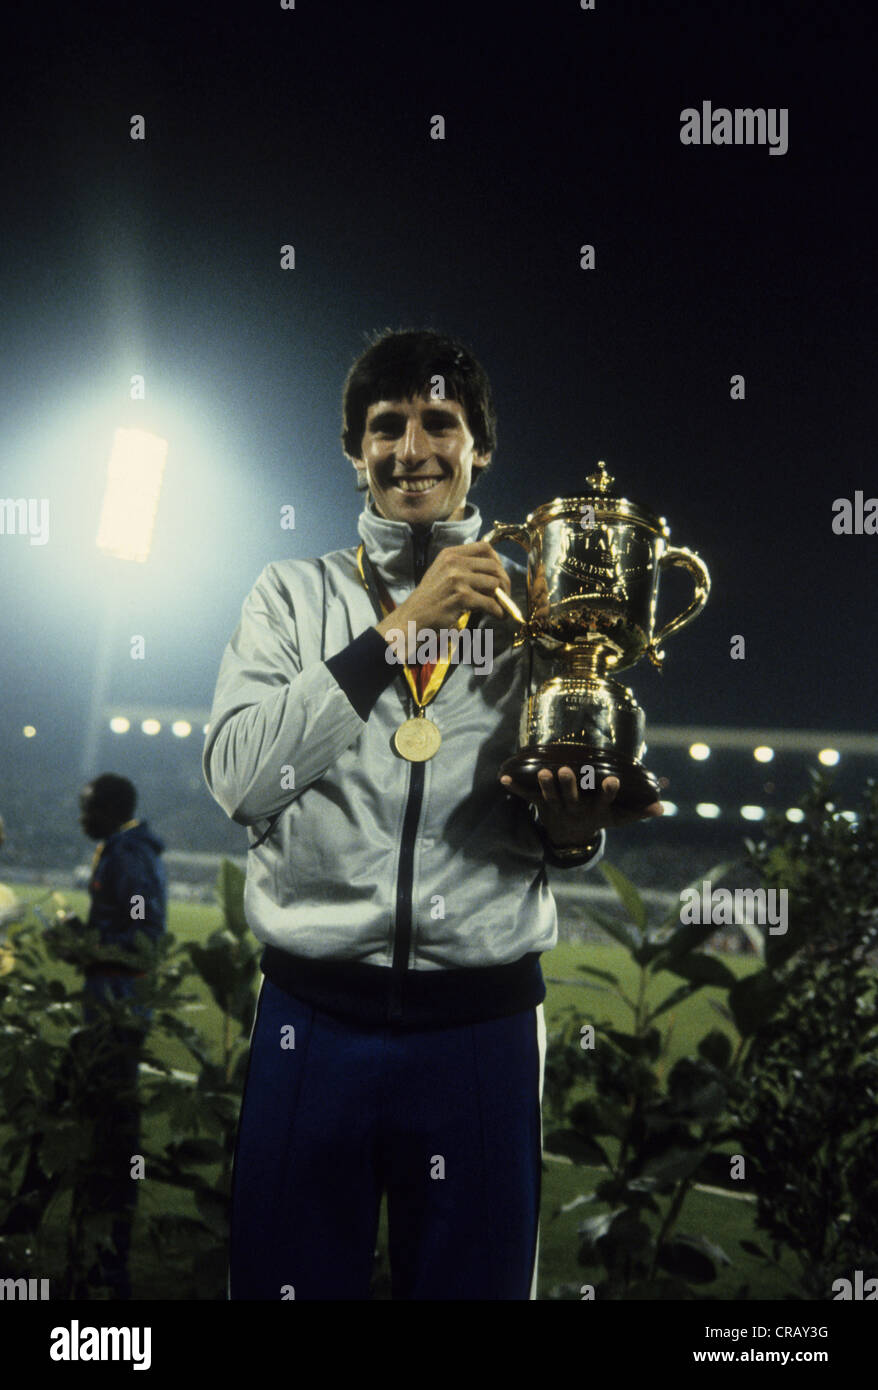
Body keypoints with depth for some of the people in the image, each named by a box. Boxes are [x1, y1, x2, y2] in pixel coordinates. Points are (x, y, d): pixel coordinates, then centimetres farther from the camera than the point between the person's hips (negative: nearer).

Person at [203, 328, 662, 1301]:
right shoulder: (292, 595, 4)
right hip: (315, 1017, 0)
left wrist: (570, 831, -14)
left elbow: (570, 837, 10)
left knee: (474, 1278, 13)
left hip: (483, 1026, 1)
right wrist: (397, 630, -15)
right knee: (289, 1276, 13)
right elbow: (238, 779, -11)